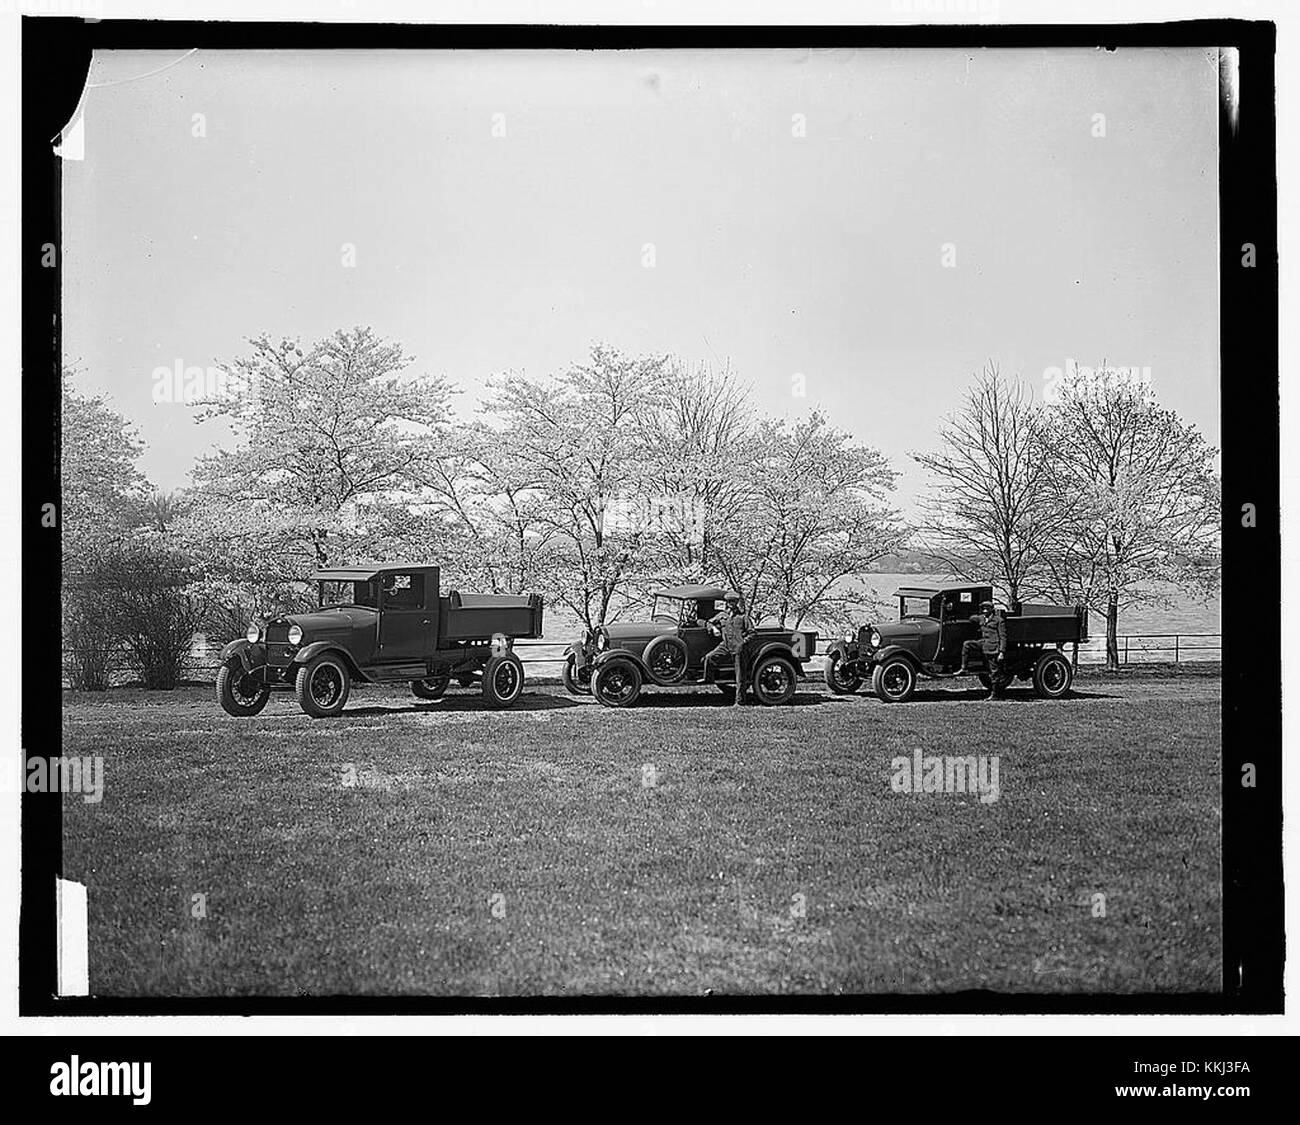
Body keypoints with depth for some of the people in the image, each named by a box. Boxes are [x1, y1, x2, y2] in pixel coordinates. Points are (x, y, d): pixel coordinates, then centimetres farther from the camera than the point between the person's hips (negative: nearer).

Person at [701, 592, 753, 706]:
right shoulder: (722, 615, 13)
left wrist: (744, 641, -6)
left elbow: (751, 632, 8)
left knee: (739, 678, -1)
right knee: (708, 657, -24)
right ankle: (708, 679, -6)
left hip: (738, 648, -2)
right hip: (725, 646, 2)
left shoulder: (743, 616, 6)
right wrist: (714, 628, 6)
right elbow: (710, 622, 26)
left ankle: (739, 701, 5)